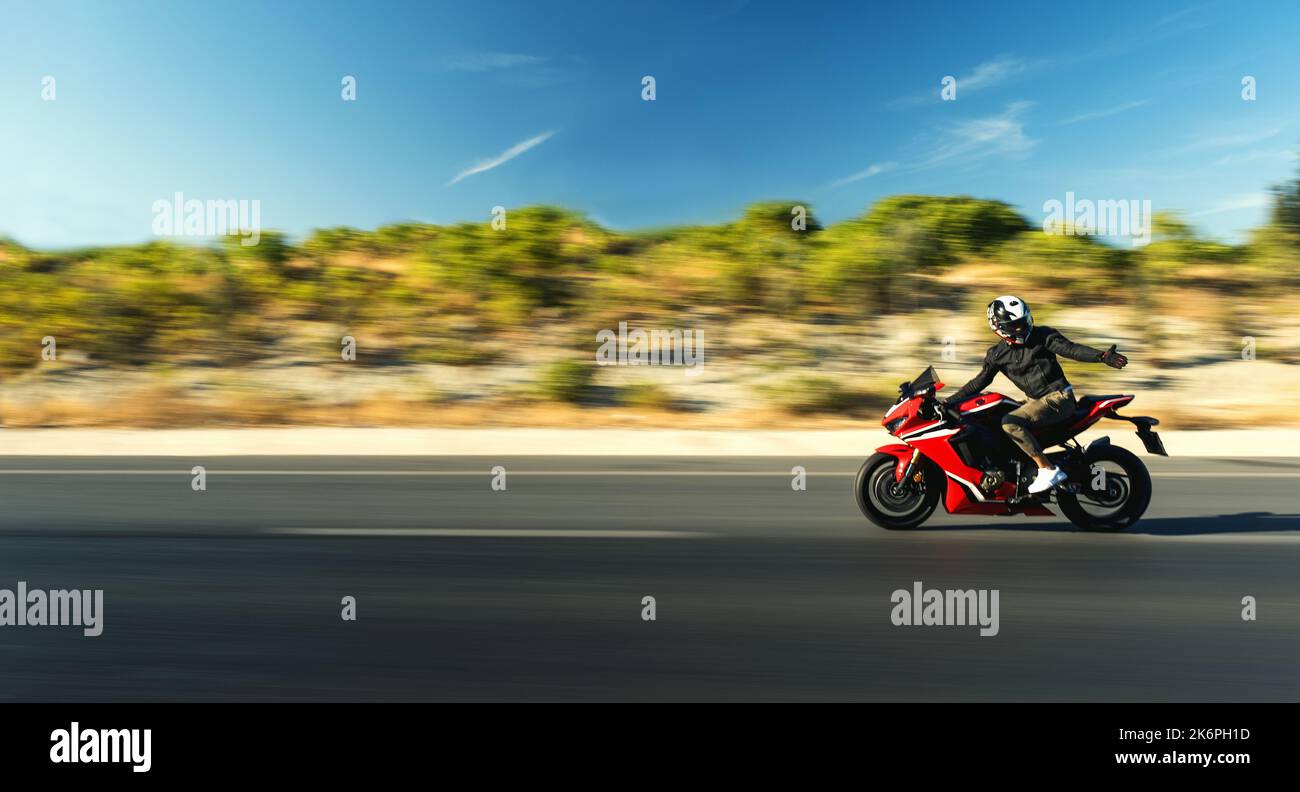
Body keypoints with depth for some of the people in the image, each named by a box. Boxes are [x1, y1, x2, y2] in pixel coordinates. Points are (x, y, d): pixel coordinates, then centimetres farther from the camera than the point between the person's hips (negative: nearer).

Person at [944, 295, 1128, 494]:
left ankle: (1048, 469, -24)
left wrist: (1102, 356, -32)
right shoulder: (997, 354, 6)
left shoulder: (1042, 335, -5)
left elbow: (1071, 349, -14)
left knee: (1010, 422, -27)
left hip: (1058, 398, -7)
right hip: (1035, 400, 7)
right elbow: (979, 382, 8)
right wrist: (949, 401, -1)